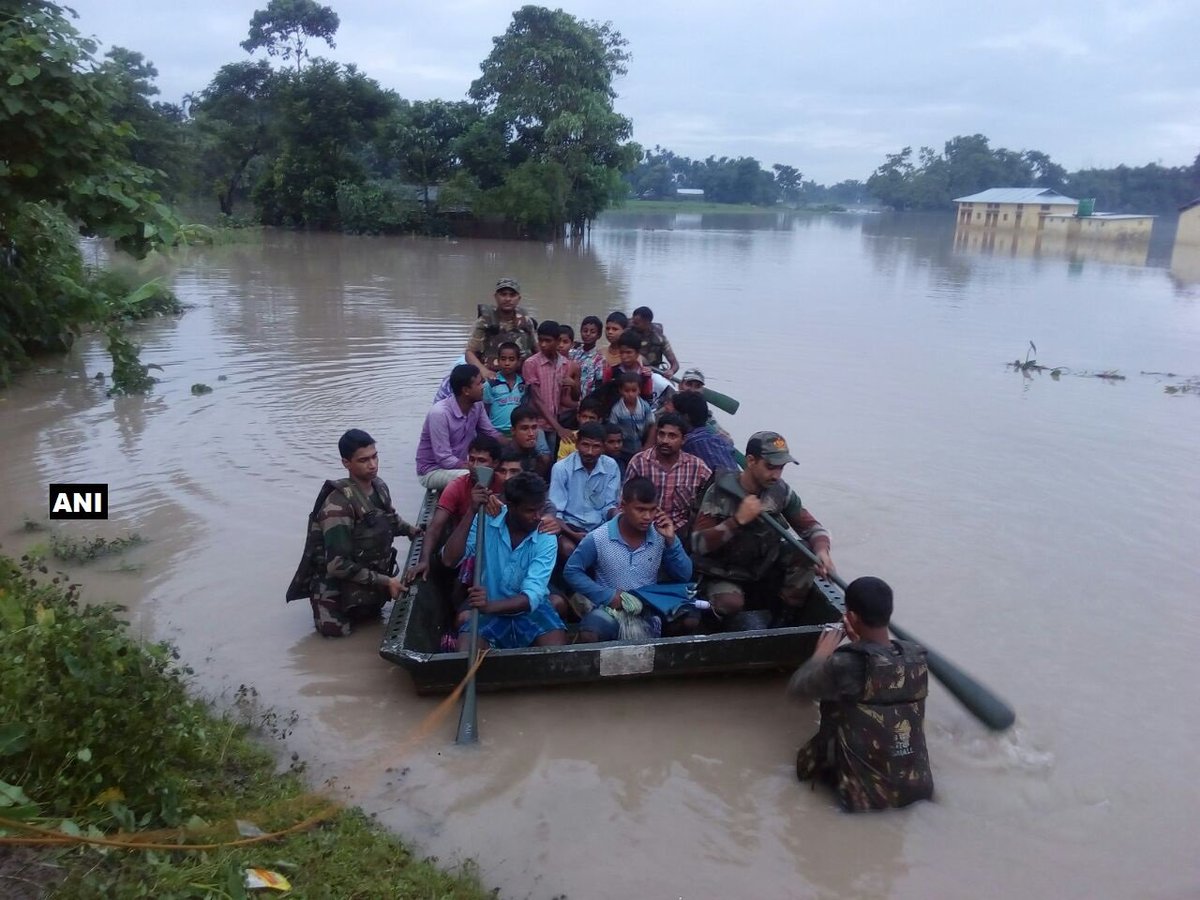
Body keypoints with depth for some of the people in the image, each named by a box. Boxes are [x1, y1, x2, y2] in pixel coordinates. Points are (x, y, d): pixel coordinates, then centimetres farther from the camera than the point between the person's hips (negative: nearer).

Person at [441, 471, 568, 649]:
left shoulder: (546, 539, -16)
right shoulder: (485, 522, -10)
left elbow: (531, 596, -26)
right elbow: (449, 560, -22)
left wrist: (490, 606, -45)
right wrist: (472, 513, -28)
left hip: (531, 609, 0)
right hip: (490, 610, 1)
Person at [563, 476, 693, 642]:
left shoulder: (661, 537, -4)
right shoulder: (598, 538, -11)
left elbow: (684, 576, -1)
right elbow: (571, 571, -3)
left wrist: (671, 541, -15)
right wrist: (607, 596, -13)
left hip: (648, 611, 3)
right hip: (609, 608, -3)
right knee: (588, 636, -32)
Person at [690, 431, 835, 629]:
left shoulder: (780, 490, -8)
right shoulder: (720, 493, -20)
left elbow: (810, 526, -6)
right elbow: (699, 545, -25)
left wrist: (822, 551, -28)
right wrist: (738, 519, -35)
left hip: (765, 569, 5)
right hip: (725, 575, -5)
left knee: (804, 556, -18)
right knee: (729, 603, -34)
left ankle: (783, 620, -4)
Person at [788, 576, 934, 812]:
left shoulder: (844, 666, -24)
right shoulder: (917, 659, -8)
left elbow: (795, 687, -7)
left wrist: (822, 653, 6)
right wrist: (862, 643, 13)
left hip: (865, 795, -4)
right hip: (919, 788, 4)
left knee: (807, 759, 24)